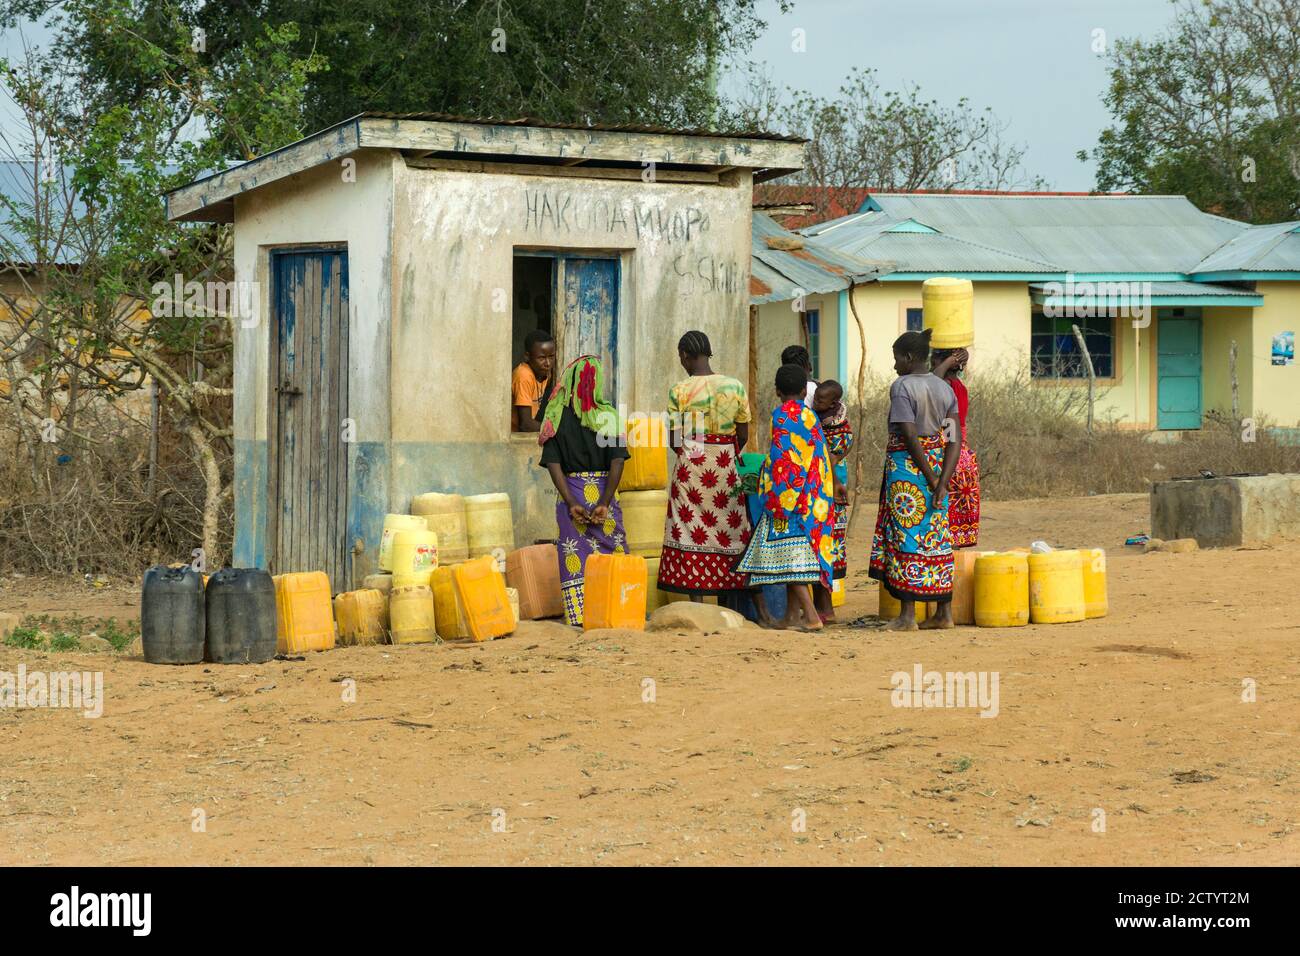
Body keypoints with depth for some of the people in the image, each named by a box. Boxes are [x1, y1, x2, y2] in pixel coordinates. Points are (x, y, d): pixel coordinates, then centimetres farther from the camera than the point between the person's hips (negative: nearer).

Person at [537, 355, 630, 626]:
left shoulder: (555, 418, -3)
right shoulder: (608, 416, -5)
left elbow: (553, 463, -9)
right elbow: (617, 462, -12)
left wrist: (570, 502, -11)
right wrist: (604, 502, -13)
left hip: (571, 493, 1)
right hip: (603, 490, -1)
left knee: (575, 551, 6)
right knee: (610, 547, 9)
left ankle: (580, 614, 3)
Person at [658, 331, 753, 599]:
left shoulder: (679, 391, -9)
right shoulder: (735, 386, -1)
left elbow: (673, 439, -6)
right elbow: (743, 435, 4)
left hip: (691, 466, -2)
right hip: (727, 464, 2)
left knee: (692, 533, 1)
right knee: (729, 529, 10)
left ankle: (697, 603, -2)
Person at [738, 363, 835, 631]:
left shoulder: (781, 416, -9)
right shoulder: (811, 417, 12)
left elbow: (779, 459, -16)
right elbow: (820, 457, 16)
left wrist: (776, 499, -15)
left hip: (787, 495, -8)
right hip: (812, 496, 8)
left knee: (790, 554, -8)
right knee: (800, 552, 12)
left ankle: (811, 616, -16)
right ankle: (791, 615, 15)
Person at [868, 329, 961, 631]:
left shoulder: (902, 387, -11)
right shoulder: (945, 388, 9)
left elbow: (909, 436, -18)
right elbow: (954, 439, 2)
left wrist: (931, 479, -12)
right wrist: (942, 483, -5)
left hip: (906, 464, -7)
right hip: (938, 465, 7)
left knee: (906, 534, -2)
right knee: (937, 536, 11)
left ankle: (907, 615, -1)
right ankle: (944, 612, 13)